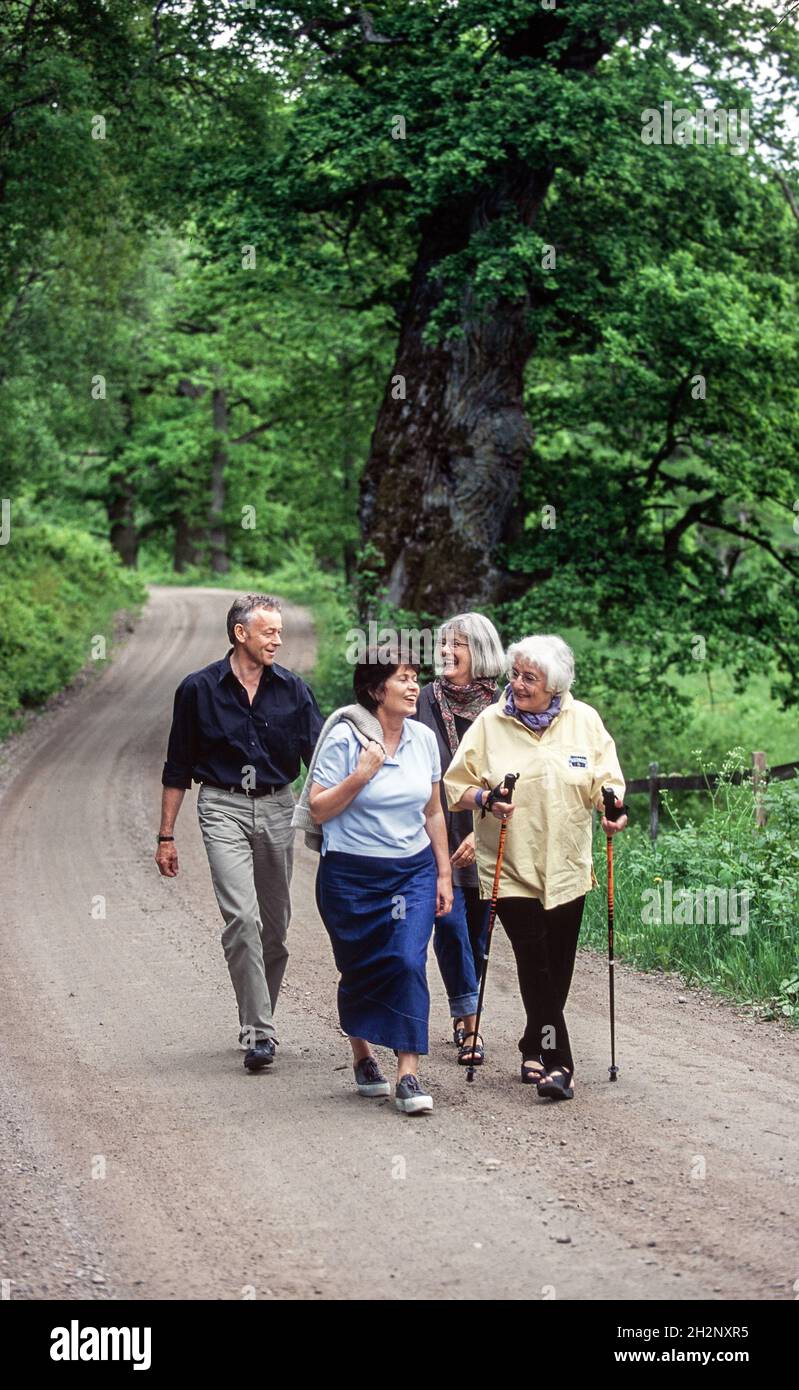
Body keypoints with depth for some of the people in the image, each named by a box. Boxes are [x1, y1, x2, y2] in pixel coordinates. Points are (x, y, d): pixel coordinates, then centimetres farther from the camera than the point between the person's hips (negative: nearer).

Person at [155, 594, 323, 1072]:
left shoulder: (293, 689, 3)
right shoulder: (200, 689, -1)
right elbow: (178, 769, 6)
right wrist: (167, 835, 4)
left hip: (277, 808, 3)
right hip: (223, 808, -3)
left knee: (275, 924, 9)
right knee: (242, 916, -17)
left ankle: (261, 1021, 26)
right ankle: (259, 1032, -17)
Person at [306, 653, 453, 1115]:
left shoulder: (423, 738, 4)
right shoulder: (344, 739, -10)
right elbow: (318, 809, -9)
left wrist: (444, 874, 13)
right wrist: (361, 776, -21)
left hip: (414, 870, 3)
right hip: (352, 874, -2)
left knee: (409, 962, -13)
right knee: (360, 970, 9)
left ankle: (409, 1076, -12)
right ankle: (363, 1057, 34)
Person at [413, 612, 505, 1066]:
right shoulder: (428, 700, -1)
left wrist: (481, 833, -10)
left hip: (486, 836, 1)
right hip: (437, 833, -1)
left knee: (478, 927, 7)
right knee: (451, 921, -11)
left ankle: (464, 1014, 24)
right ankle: (469, 1023, -7)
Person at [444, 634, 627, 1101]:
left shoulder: (584, 720, 4)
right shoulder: (490, 722, -1)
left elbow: (606, 778, 6)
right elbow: (457, 785, 2)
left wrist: (612, 803, -15)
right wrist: (485, 799, -18)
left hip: (567, 866, 2)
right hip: (512, 867, -2)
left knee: (558, 964, 8)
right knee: (534, 957, -13)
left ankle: (535, 1048, 28)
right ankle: (557, 1063, -14)